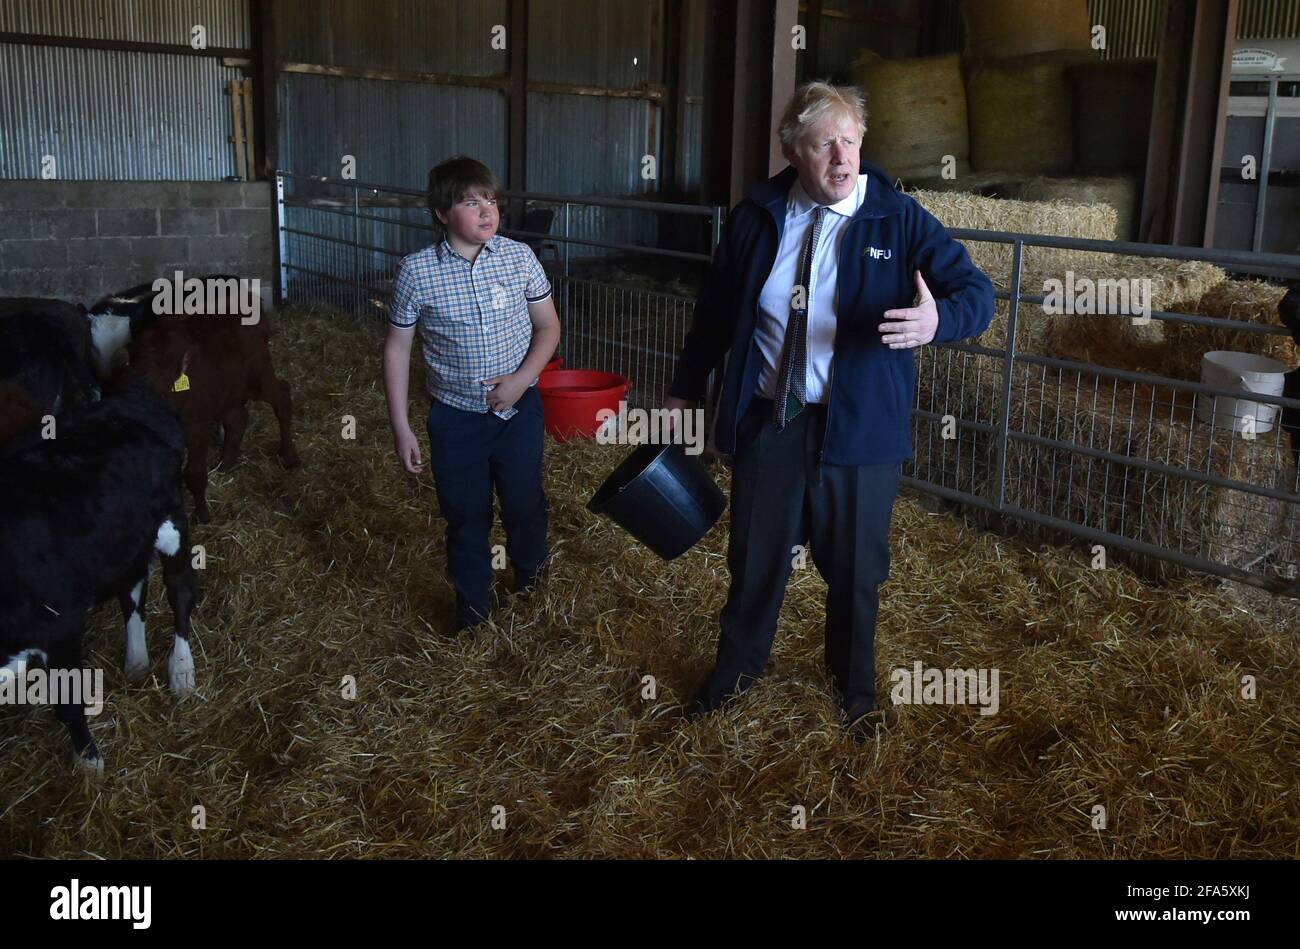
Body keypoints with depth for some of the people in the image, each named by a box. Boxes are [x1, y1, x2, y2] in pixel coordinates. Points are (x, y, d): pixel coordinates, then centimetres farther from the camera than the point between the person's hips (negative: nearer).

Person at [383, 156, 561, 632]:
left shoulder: (519, 257, -8)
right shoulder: (416, 271, -12)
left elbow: (548, 326, 3)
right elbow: (397, 347, -3)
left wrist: (522, 378, -14)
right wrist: (401, 428, -5)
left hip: (519, 410, 1)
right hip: (455, 416, -1)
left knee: (525, 504, 14)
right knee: (465, 515, 11)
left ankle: (531, 582, 44)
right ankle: (472, 603, 33)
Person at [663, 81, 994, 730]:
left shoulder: (899, 220, -8)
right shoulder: (756, 217, -1)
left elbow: (978, 293, -9)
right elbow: (715, 309, 10)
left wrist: (937, 320, -33)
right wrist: (684, 391, 14)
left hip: (857, 429, -1)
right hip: (765, 422, 2)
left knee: (854, 569, 14)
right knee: (755, 559, 17)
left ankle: (855, 686, 40)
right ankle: (737, 668, 42)